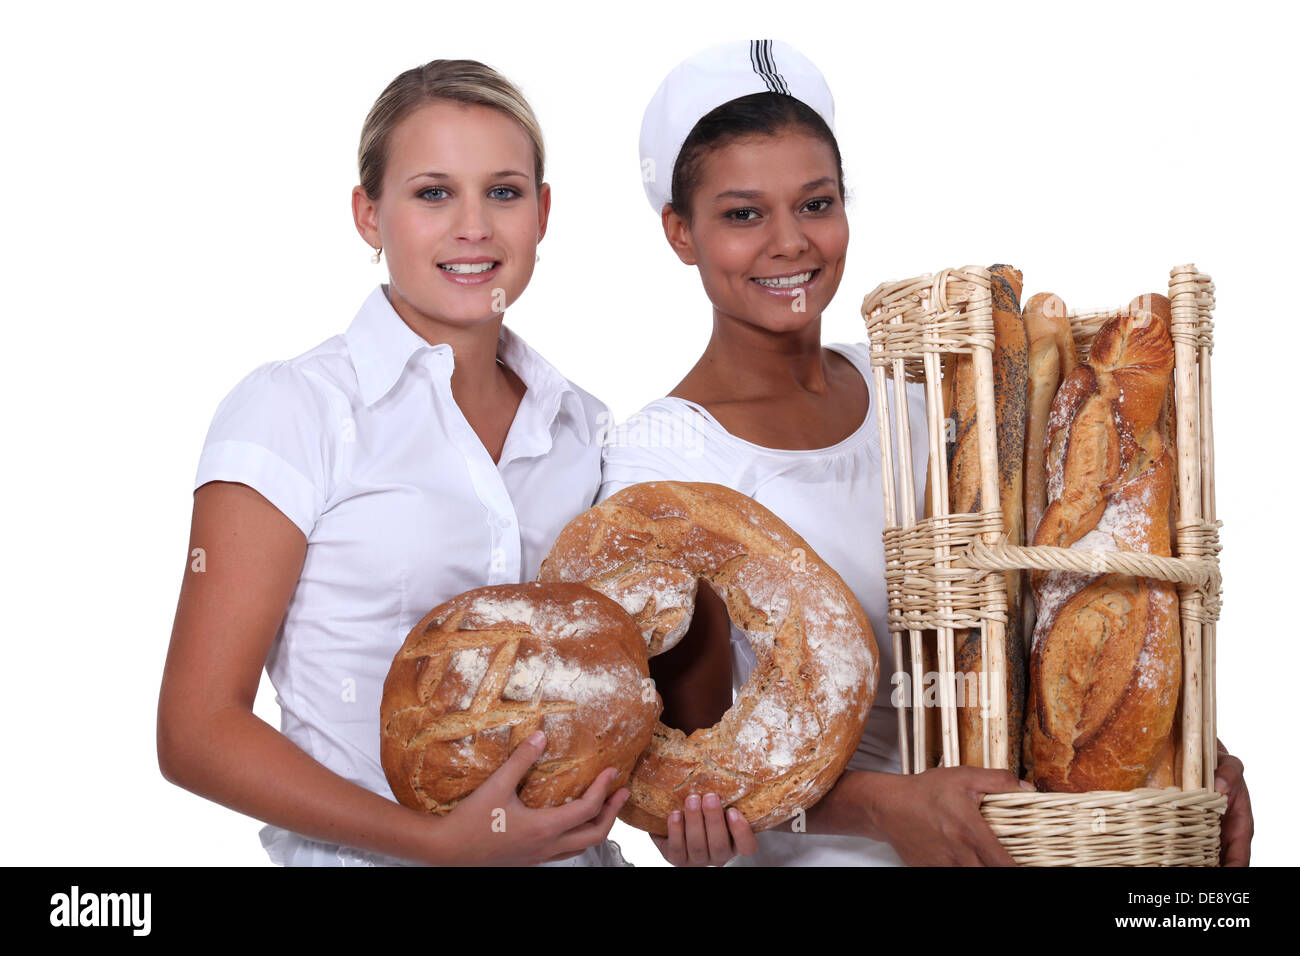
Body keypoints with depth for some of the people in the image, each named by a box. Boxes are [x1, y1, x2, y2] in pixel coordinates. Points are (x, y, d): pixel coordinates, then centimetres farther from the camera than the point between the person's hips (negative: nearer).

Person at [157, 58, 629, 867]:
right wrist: (441, 842, -24)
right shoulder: (295, 408, -11)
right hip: (361, 857, -4)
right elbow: (198, 731, -14)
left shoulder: (585, 427, 3)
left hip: (570, 848, 5)